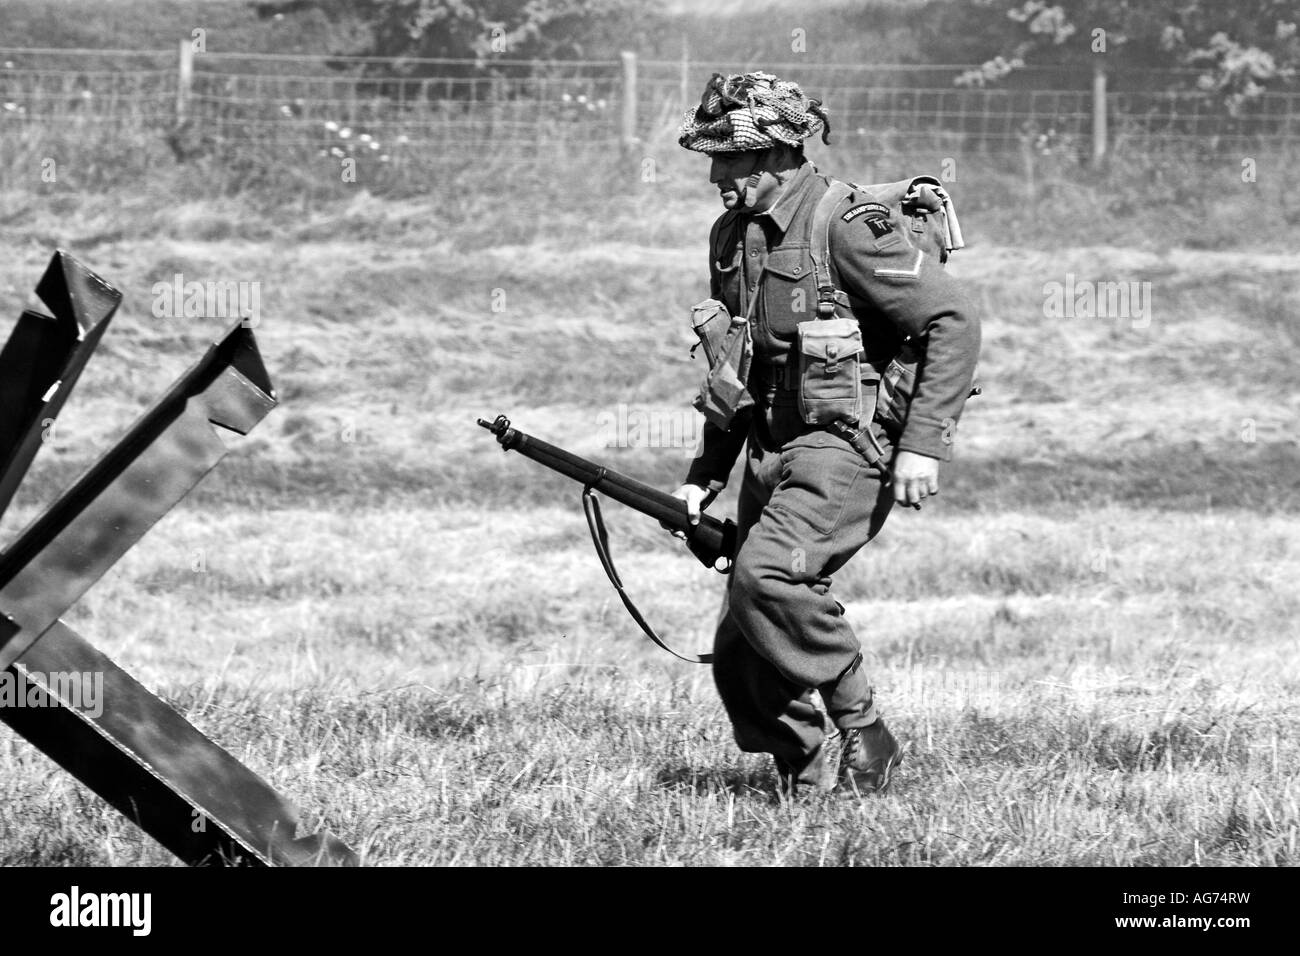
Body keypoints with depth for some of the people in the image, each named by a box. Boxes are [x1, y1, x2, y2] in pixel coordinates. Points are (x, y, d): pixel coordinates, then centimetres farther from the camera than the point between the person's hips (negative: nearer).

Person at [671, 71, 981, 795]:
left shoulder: (845, 225, -15)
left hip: (845, 446, -8)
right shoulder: (731, 234, 11)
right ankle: (808, 784, 16)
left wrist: (924, 442, -21)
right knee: (739, 657, 2)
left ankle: (865, 732, -16)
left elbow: (954, 321, -16)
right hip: (773, 453, 8)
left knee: (767, 575, -30)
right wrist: (705, 478, 19)